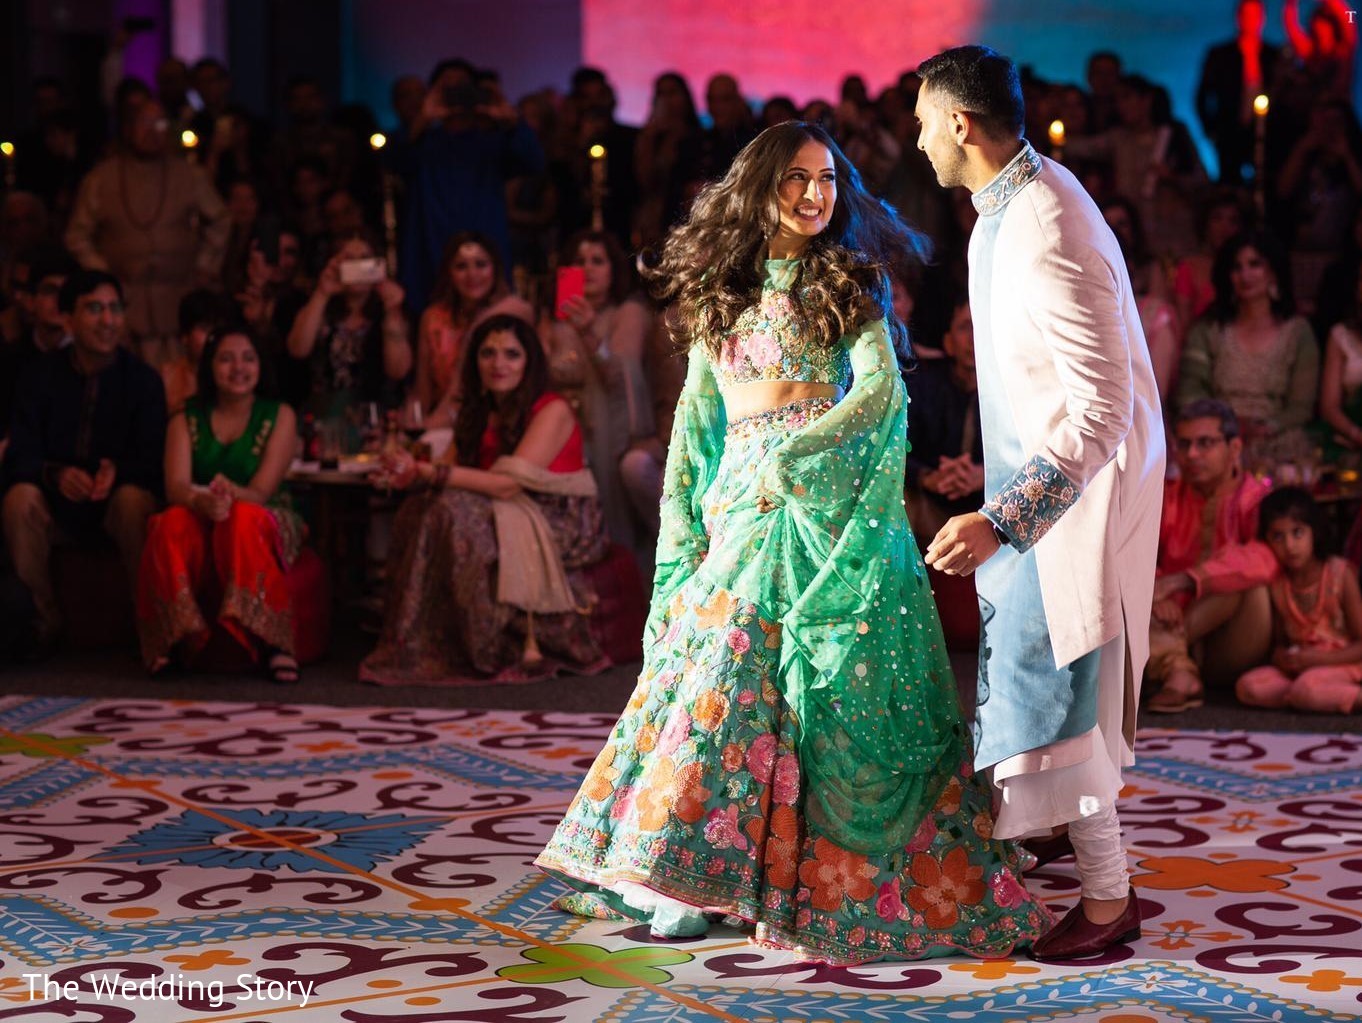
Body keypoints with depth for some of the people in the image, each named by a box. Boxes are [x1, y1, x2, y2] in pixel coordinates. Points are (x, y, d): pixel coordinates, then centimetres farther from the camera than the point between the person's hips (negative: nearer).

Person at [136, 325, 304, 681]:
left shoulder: (279, 416, 3)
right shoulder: (186, 421, 9)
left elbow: (261, 491, -10)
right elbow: (176, 487, -8)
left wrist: (230, 494, -33)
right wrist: (202, 501, -33)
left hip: (267, 524, -2)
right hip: (202, 523, 2)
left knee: (244, 519, -37)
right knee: (171, 524, -33)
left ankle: (271, 642, -43)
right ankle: (175, 638, -32)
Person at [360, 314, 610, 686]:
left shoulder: (552, 411, -10)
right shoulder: (480, 414, 14)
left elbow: (508, 484, -20)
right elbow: (453, 472, 3)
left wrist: (431, 473, -23)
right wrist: (416, 473, -19)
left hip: (560, 526, -7)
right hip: (505, 516, 7)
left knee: (456, 514, -29)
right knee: (421, 509, -18)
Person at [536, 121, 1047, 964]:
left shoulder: (850, 283, 4)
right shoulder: (718, 291, 14)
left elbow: (881, 388, -9)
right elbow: (696, 415, 14)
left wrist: (795, 452, -20)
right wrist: (680, 516, 5)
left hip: (823, 502, -3)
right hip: (739, 506, 3)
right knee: (716, 665, -2)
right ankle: (683, 875, 3)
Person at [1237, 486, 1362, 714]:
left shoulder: (1340, 574, -9)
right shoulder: (1277, 583, 4)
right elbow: (1279, 641, 11)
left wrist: (1316, 658, -20)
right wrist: (1280, 656, -13)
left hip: (1340, 662, -6)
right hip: (1297, 667, 6)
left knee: (1305, 689, -39)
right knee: (1247, 687, -23)